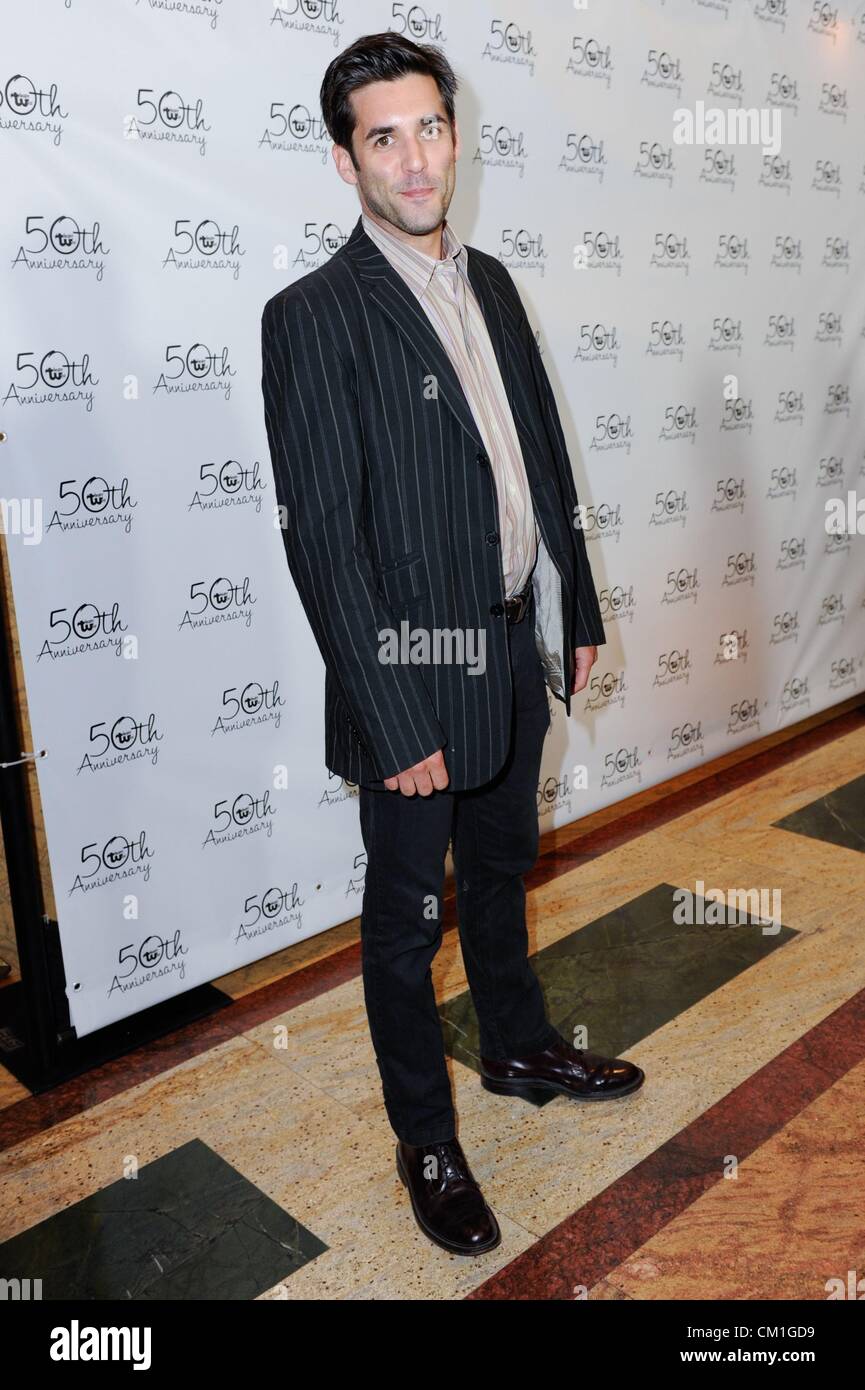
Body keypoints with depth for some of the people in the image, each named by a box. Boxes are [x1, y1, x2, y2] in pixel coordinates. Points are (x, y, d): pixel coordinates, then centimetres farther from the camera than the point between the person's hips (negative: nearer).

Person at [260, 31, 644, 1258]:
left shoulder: (489, 283, 9)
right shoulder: (313, 317, -14)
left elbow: (544, 459, 13)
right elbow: (323, 540, -19)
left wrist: (577, 611, 12)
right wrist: (393, 723, -20)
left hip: (515, 652, 7)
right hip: (414, 678, -7)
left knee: (503, 868, 24)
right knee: (408, 913, 11)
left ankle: (520, 1048, 49)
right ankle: (426, 1141, 32)